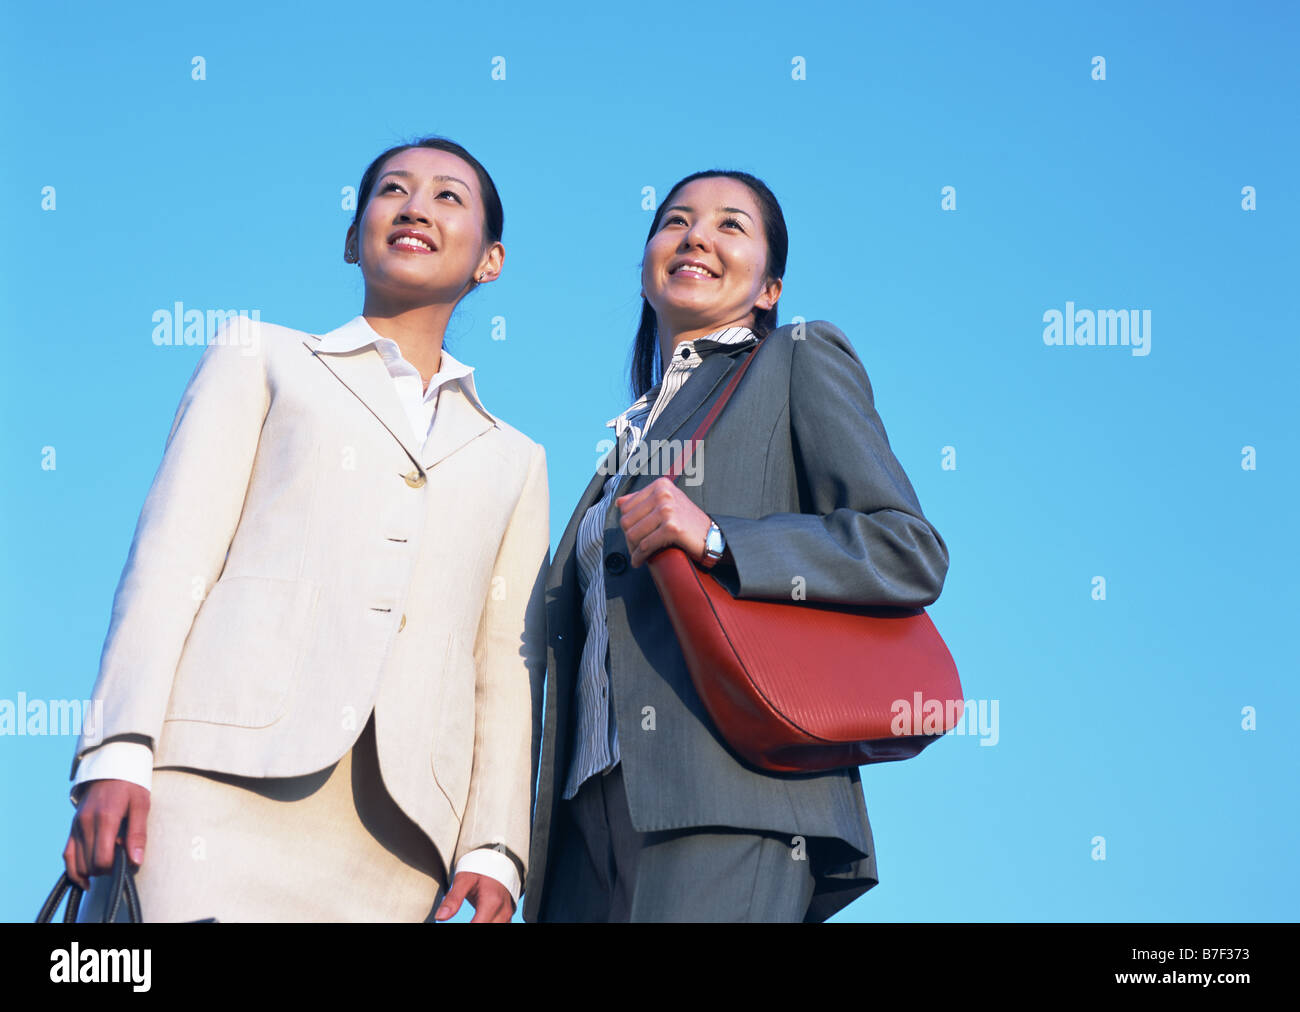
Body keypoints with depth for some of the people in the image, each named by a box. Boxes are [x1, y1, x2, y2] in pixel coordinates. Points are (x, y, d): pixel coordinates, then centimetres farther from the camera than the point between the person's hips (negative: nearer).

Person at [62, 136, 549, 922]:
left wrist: (493, 849, 2)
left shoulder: (515, 460, 26)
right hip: (228, 775, -2)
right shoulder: (259, 358, 20)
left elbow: (508, 670, 16)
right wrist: (118, 755, -6)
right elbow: (171, 558, 7)